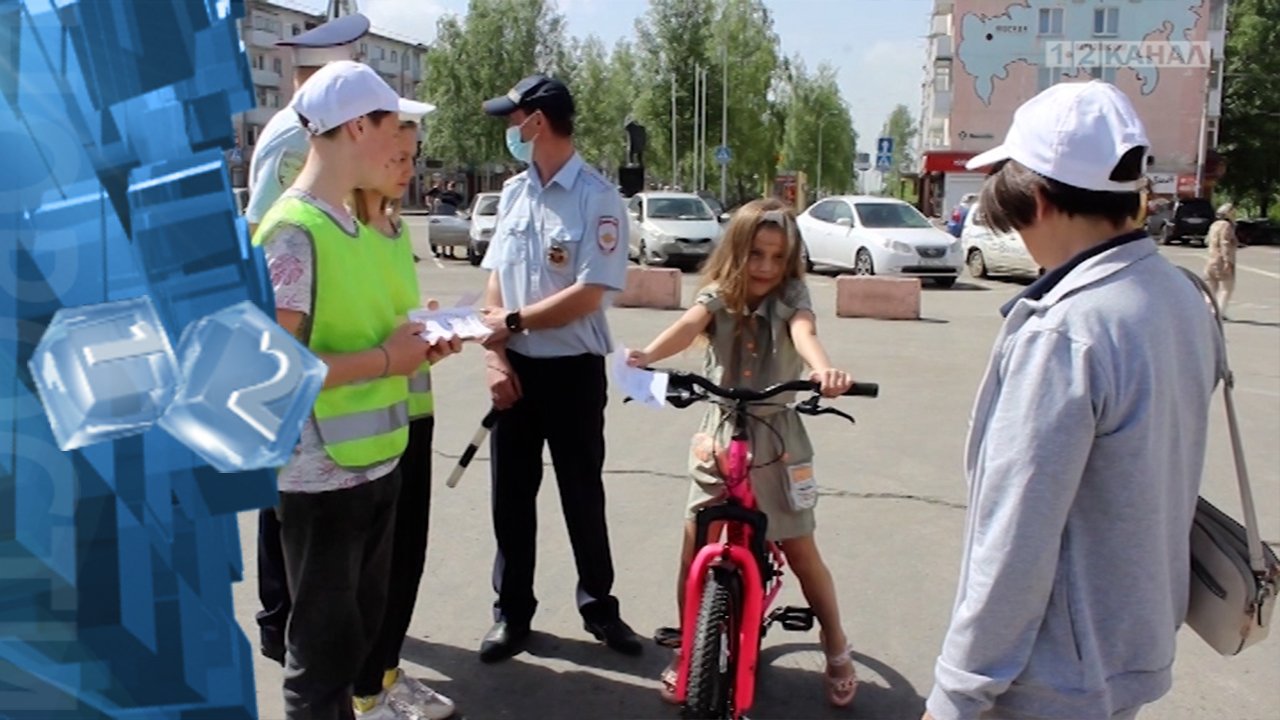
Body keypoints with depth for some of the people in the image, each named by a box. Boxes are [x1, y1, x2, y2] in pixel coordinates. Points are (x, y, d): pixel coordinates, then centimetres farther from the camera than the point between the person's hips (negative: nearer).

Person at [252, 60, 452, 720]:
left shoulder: (346, 224, 10)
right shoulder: (293, 231, -17)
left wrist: (410, 345, 4)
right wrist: (386, 359, -17)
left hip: (372, 461, 9)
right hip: (323, 473, -9)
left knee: (358, 627, 22)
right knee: (325, 642, 7)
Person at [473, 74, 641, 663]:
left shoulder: (597, 197, -12)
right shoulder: (513, 192, 7)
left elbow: (588, 296, -18)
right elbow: (496, 282, 6)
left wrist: (514, 321, -12)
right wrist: (495, 355, -5)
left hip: (573, 369, -5)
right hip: (515, 367, 5)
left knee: (582, 492, 8)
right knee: (511, 493, 11)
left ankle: (599, 605, 26)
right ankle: (511, 610, 26)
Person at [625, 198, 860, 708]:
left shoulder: (790, 296, -4)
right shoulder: (718, 296, -1)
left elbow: (804, 333, -25)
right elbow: (689, 325, -22)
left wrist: (822, 369, -48)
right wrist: (648, 355, -43)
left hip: (776, 438, -1)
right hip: (719, 434, 1)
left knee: (800, 551, 6)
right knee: (695, 547, 1)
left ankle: (837, 651, 28)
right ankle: (686, 651, 23)